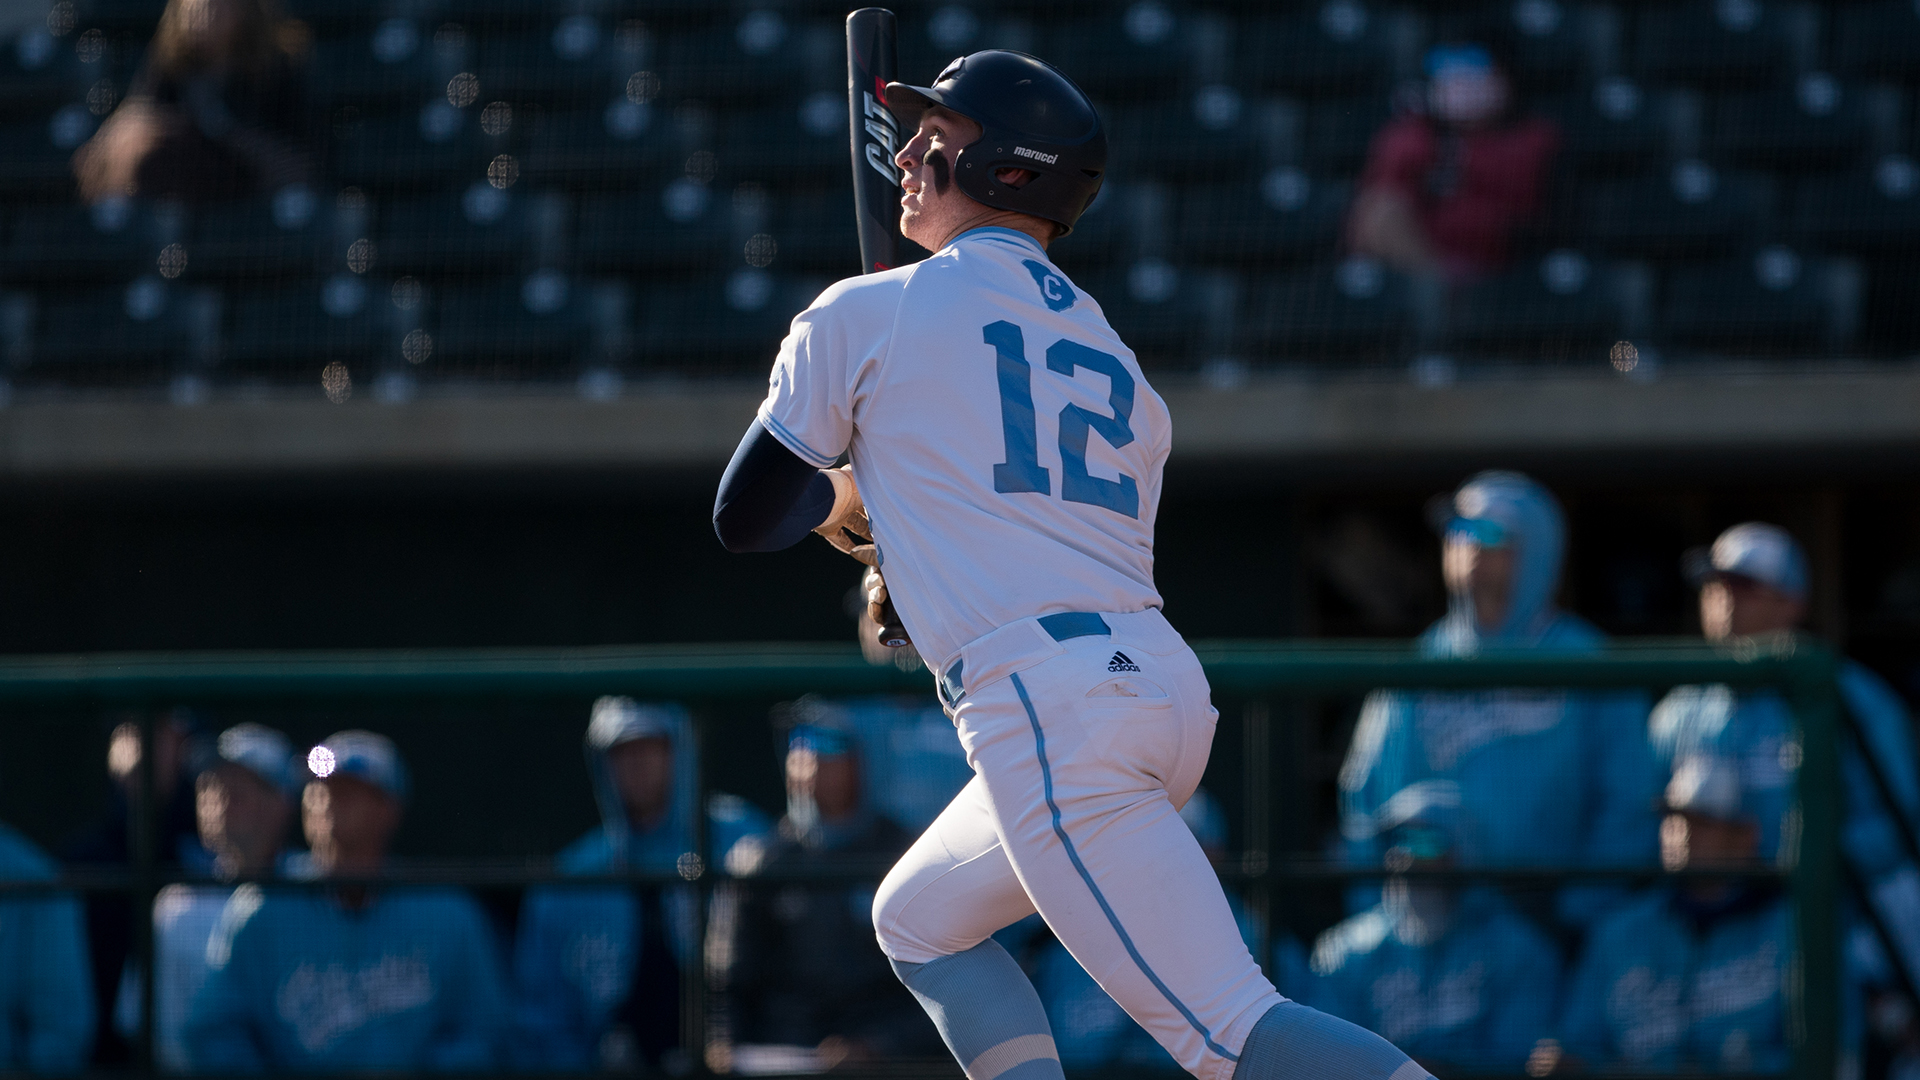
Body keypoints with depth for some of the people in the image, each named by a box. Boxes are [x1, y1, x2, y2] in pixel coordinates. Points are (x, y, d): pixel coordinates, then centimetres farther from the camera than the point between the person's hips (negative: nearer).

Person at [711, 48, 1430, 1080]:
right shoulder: (1113, 362, 22)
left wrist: (854, 495, 31)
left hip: (1047, 714, -8)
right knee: (919, 920, 27)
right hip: (1167, 682, 8)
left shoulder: (864, 316, 5)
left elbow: (746, 517, 11)